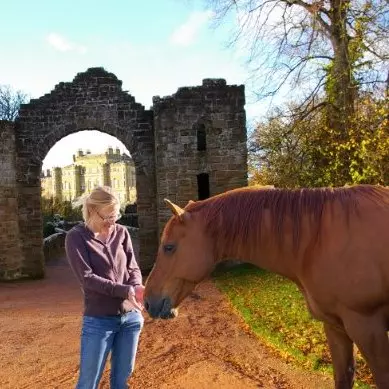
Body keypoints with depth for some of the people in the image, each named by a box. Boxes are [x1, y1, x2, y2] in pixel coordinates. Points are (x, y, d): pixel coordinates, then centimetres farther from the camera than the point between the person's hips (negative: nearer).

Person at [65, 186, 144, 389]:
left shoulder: (121, 232, 1)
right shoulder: (76, 237, -9)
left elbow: (133, 268, 4)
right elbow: (87, 278, -16)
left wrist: (137, 287, -19)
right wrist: (126, 290, -25)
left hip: (131, 316, 4)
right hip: (99, 320, -3)